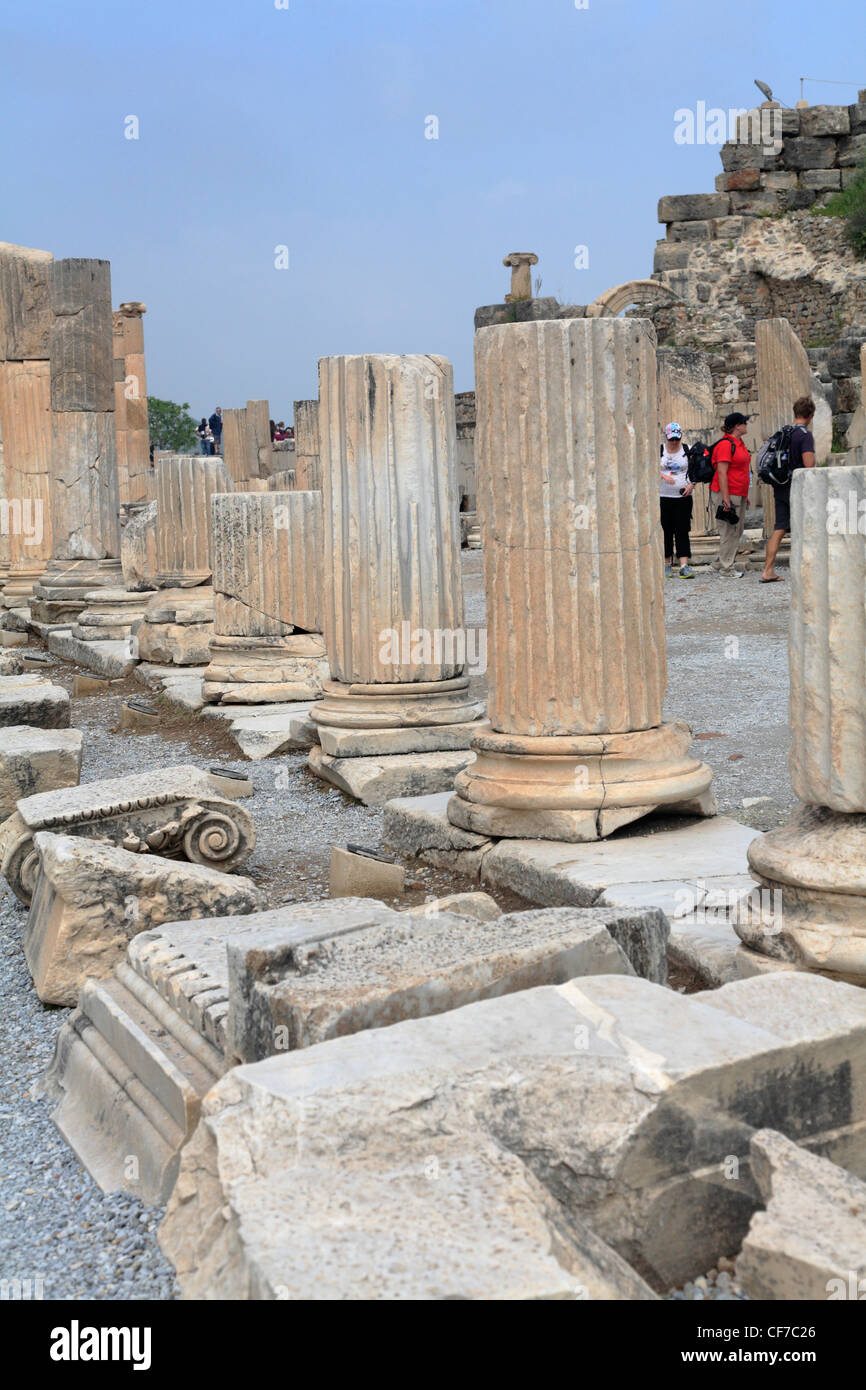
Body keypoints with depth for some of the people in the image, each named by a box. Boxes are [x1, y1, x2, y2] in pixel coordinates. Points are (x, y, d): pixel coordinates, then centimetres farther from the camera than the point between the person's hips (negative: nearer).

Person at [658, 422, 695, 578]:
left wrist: (691, 485, -7)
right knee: (666, 531, 4)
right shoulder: (658, 451, 4)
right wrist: (663, 476, -20)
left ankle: (684, 566, -12)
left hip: (683, 497, 0)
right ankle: (667, 564, 16)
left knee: (682, 531, -7)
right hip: (663, 497, 0)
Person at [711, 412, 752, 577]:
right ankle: (726, 569, -1)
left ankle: (722, 562, 21)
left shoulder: (739, 443, 16)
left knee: (738, 530, 13)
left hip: (739, 494, 10)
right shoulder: (725, 444, -15)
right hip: (728, 493, -10)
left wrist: (745, 495, 24)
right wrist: (726, 500, -23)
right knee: (729, 531, -6)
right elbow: (721, 472, -19)